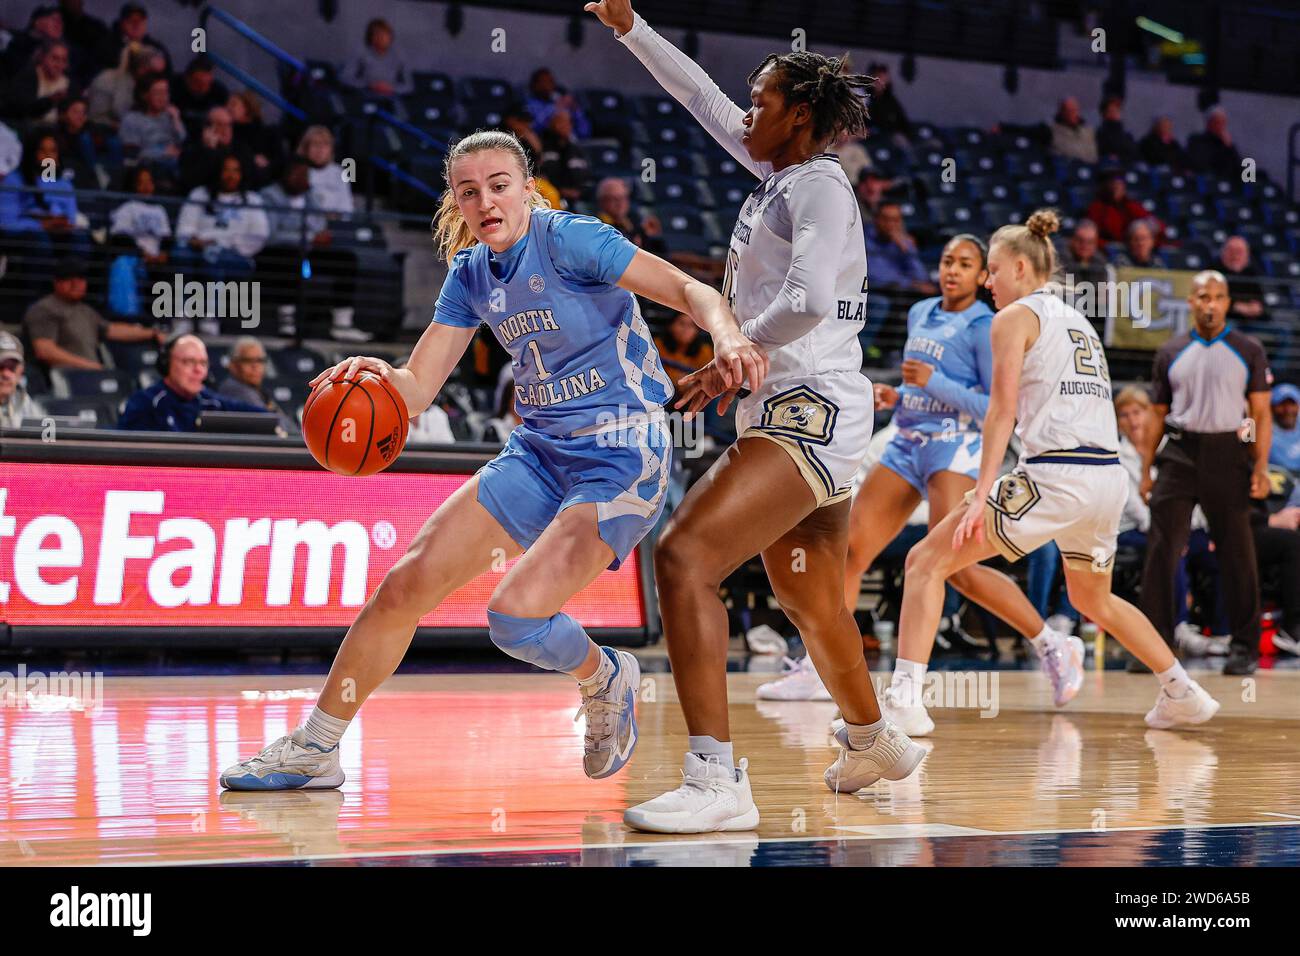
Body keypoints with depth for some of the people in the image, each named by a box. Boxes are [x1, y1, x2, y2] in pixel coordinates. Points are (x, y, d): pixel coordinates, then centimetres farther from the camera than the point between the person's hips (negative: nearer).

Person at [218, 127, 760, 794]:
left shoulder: (567, 239, -13)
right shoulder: (471, 274, 7)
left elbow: (692, 292, -17)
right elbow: (415, 389, 5)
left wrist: (729, 340, -39)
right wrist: (375, 375, -19)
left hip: (622, 458, -7)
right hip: (539, 451, 7)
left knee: (516, 614, -24)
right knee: (406, 583, 0)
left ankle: (606, 678, 11)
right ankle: (313, 750, 13)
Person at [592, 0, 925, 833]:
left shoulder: (820, 185, -9)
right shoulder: (784, 173, 16)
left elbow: (809, 302, -23)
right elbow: (704, 100, 28)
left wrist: (732, 361, -11)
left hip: (809, 411, -10)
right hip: (800, 415, 10)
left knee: (686, 555, -24)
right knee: (809, 601, 25)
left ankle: (717, 781, -31)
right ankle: (874, 744, 48)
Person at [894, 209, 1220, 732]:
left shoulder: (1015, 317, 1)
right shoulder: (1077, 321, 24)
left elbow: (1003, 409, -8)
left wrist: (981, 495, -14)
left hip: (1056, 474, -8)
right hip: (1109, 477, 8)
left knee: (926, 562, -4)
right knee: (1093, 599, 31)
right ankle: (1184, 695, 32)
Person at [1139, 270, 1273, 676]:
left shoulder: (1249, 351, 5)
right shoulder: (1170, 354, 10)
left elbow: (1262, 414, 2)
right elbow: (1159, 416, 13)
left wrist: (1261, 468, -8)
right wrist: (1146, 470, 7)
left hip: (1227, 453, -2)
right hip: (1180, 454, 2)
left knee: (1236, 554, 1)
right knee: (1160, 550, -5)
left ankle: (1244, 647, 8)